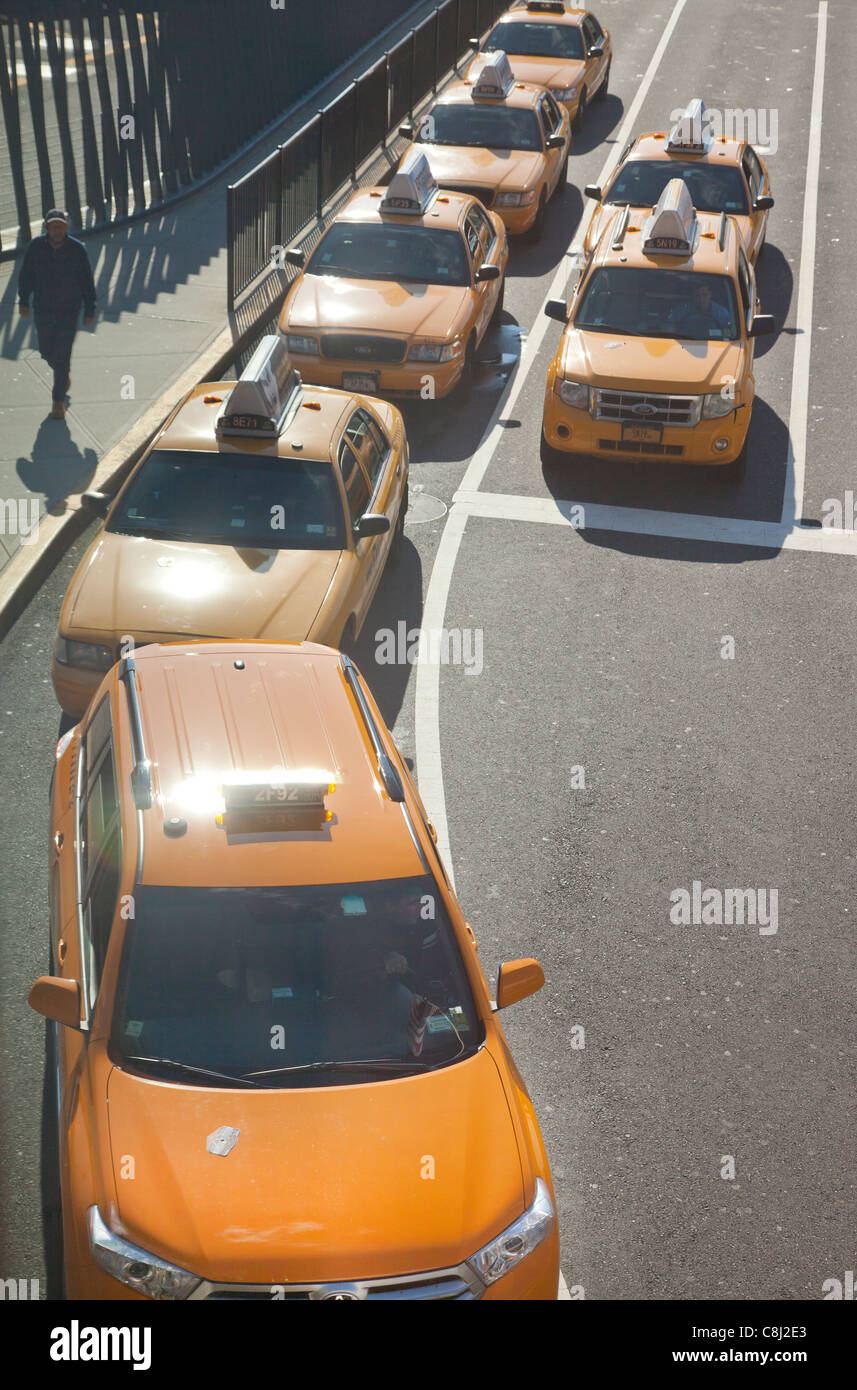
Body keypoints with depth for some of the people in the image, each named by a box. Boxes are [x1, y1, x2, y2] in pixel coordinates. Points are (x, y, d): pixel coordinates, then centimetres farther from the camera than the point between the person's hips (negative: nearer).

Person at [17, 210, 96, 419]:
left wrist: (89, 310, -3)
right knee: (46, 351, 14)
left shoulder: (77, 249, -10)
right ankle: (63, 374, 46)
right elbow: (26, 276, 3)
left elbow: (87, 281, -3)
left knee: (62, 354, -5)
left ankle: (59, 400, 4)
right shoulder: (35, 246, -5)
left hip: (69, 310, -3)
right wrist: (23, 301, -3)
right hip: (43, 309, 3)